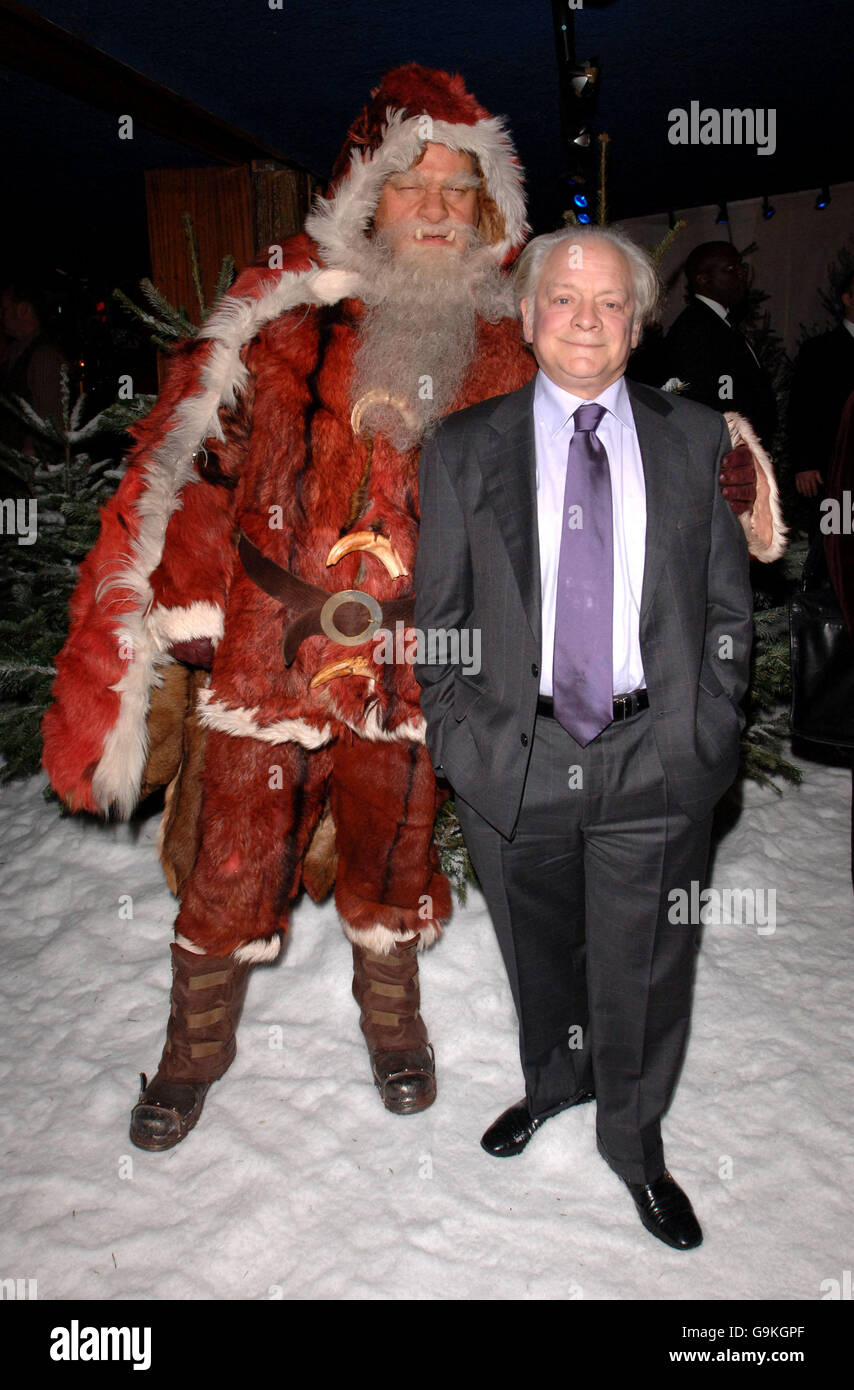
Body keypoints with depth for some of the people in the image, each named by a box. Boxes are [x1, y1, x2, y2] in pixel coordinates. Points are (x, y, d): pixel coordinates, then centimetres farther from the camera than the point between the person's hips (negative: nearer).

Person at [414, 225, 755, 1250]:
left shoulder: (696, 439, 4)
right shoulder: (463, 447, 3)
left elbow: (729, 603, 7)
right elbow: (435, 614, 4)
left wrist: (709, 731, -1)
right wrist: (457, 736, -3)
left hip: (658, 763, 0)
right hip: (514, 765, 0)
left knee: (643, 978, 14)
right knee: (539, 960, 20)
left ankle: (635, 1145, 42)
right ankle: (554, 1085, 51)